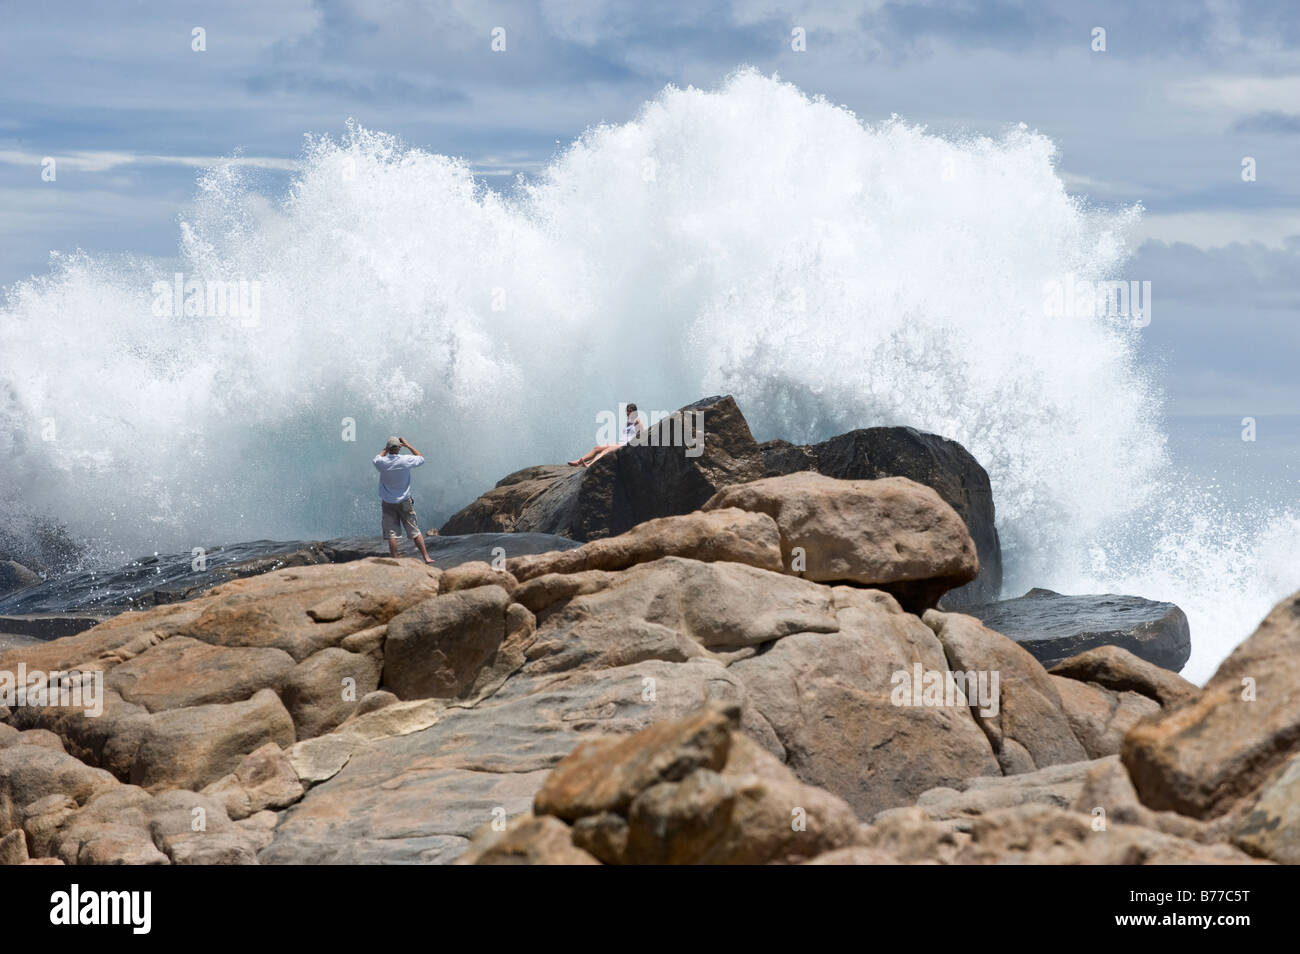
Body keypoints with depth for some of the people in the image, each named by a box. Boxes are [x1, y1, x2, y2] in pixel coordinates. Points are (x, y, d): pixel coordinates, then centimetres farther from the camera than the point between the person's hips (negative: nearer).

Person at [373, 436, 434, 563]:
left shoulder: (382, 462, -10)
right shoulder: (406, 460, -13)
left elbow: (377, 458, 17)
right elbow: (421, 458, 8)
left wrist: (386, 450, 18)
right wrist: (407, 445, 11)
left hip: (388, 503, 0)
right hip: (405, 502, 0)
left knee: (391, 534, 1)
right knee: (415, 532, 5)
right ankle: (426, 557, 6)